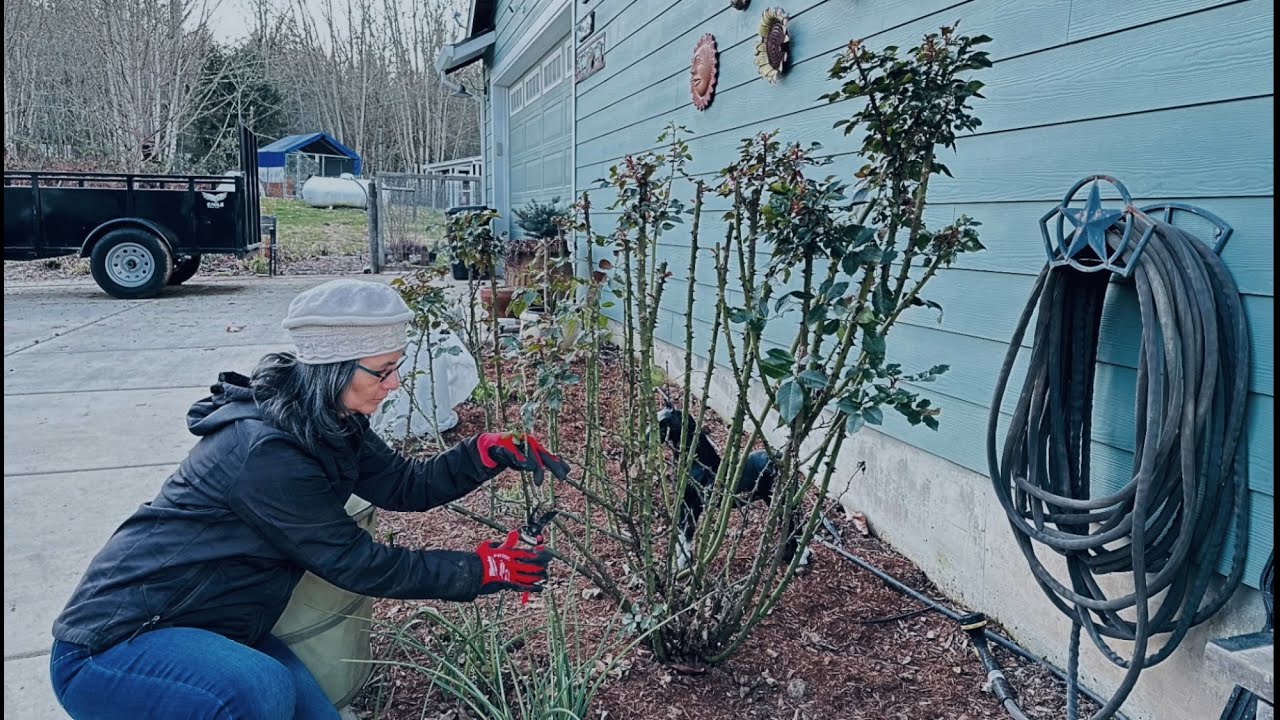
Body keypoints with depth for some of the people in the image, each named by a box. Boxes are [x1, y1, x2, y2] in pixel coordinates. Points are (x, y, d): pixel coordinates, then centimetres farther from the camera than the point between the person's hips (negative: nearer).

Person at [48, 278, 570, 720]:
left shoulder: (329, 424, -1)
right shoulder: (265, 450, -29)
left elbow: (404, 485, 3)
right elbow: (358, 564, -23)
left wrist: (489, 452, -13)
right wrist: (484, 570, -18)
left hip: (211, 631, 9)